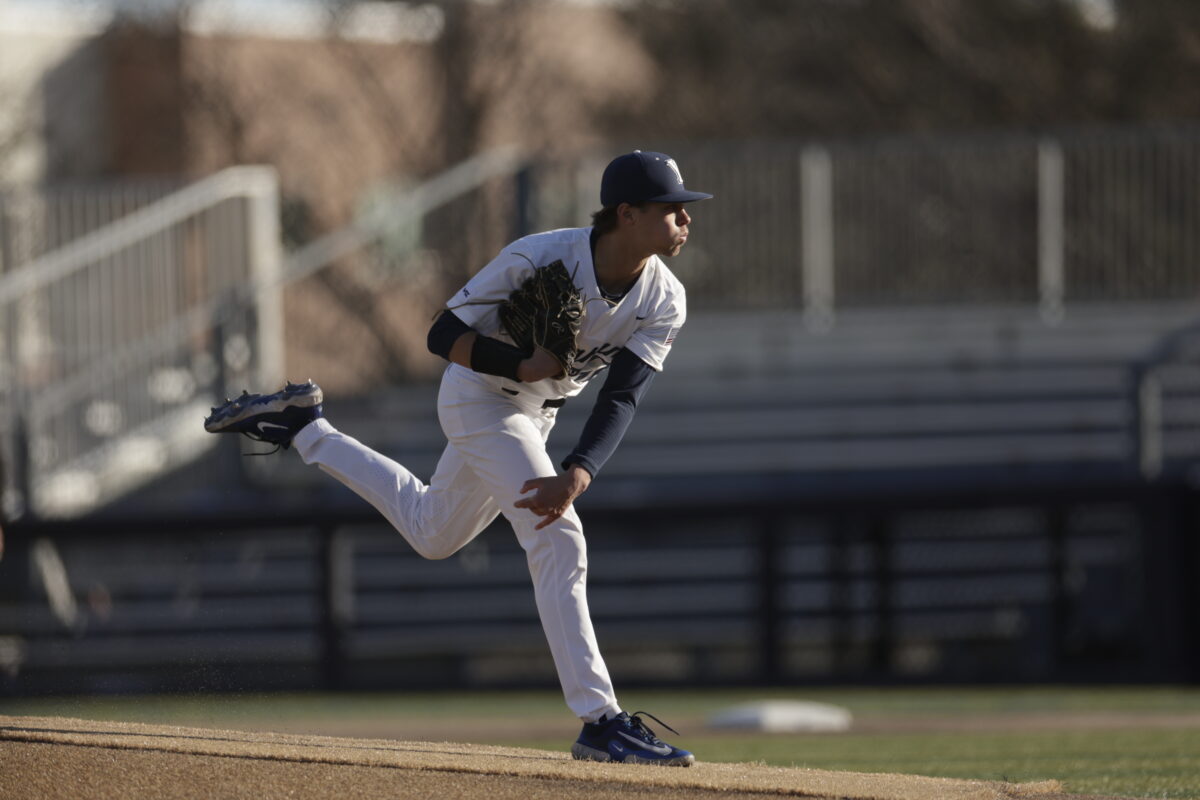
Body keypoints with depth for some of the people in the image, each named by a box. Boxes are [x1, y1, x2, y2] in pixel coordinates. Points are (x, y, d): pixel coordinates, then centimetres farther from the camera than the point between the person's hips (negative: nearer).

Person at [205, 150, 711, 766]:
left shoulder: (664, 301, -16)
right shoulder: (539, 259, -30)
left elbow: (620, 400, -22)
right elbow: (445, 334, -22)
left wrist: (576, 476, -38)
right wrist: (521, 366, -37)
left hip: (535, 412, 7)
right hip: (480, 397, -7)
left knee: (432, 534, 23)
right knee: (558, 541, -20)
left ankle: (301, 427, 35)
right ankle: (600, 722, -21)